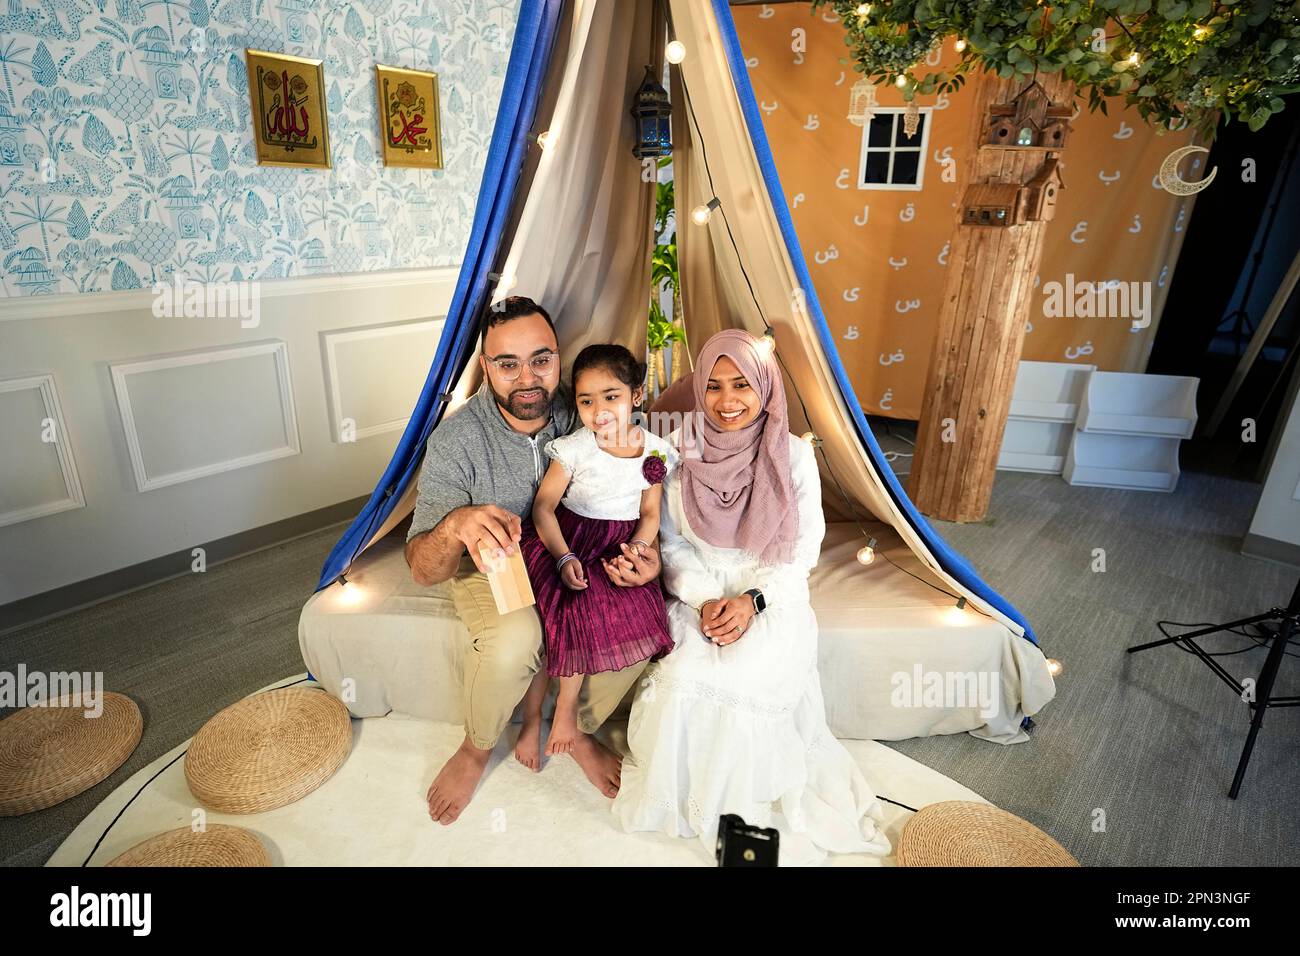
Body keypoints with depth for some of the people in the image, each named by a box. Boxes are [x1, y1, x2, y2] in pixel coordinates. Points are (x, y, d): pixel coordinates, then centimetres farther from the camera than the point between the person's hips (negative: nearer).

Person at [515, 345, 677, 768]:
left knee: (635, 611, -20)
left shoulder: (654, 450, -2)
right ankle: (531, 720, 5)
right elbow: (544, 506, -9)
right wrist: (564, 557, -20)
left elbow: (650, 513, 5)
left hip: (618, 548, 3)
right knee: (558, 614, -20)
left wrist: (638, 546, -13)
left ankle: (567, 705, 3)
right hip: (563, 541, -2)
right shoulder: (573, 448, -11)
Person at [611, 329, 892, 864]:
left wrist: (751, 600, -17)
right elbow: (671, 544, 0)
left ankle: (746, 801, 1)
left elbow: (800, 552, -2)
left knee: (749, 676, -27)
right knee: (687, 677, -24)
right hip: (697, 595, 1)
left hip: (771, 598, -1)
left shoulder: (794, 457, -4)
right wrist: (706, 601, -15)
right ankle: (688, 797, 4)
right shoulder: (682, 450, -2)